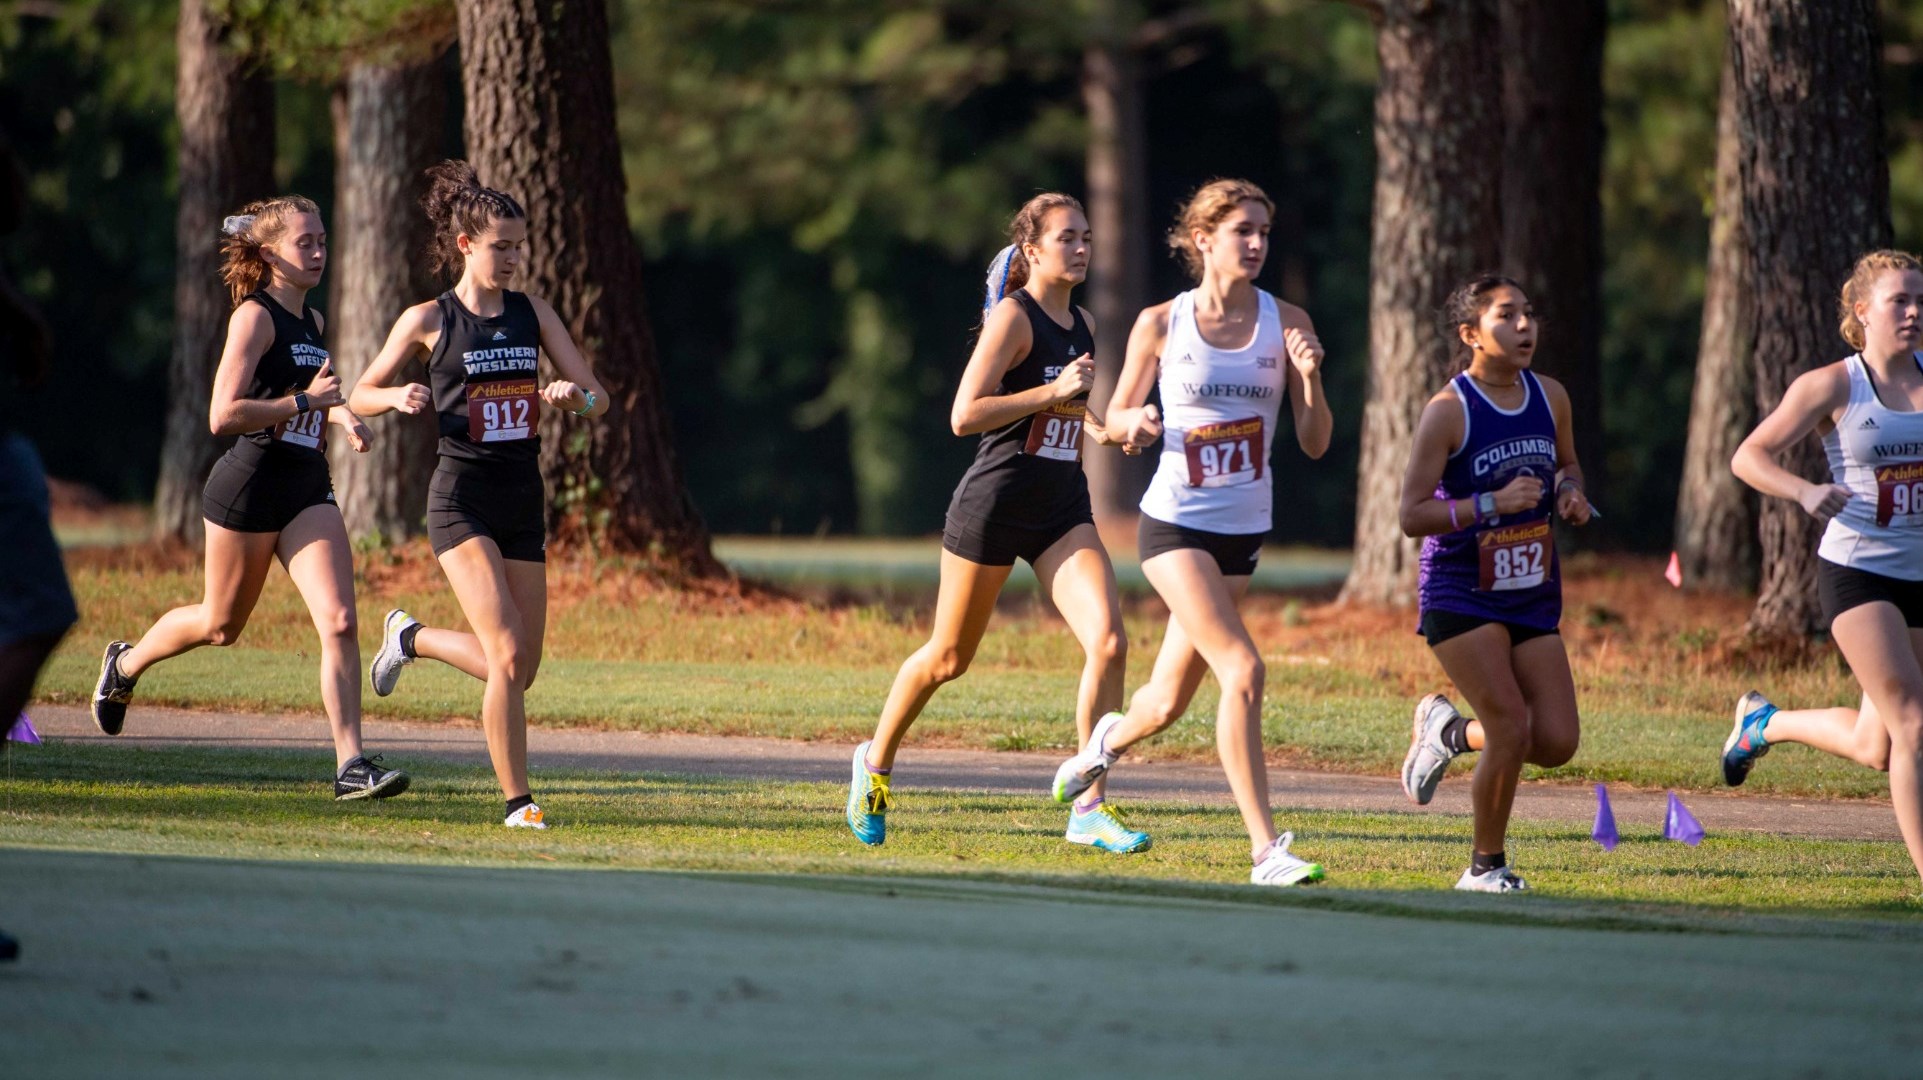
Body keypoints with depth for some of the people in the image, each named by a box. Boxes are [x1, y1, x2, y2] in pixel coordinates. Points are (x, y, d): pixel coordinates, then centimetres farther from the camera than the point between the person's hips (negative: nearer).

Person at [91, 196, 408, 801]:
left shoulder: (310, 321, 13)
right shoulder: (255, 317, -12)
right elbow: (223, 416, -22)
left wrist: (338, 416, 10)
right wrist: (306, 400, -20)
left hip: (308, 491, 6)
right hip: (249, 486, -6)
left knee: (339, 621, -12)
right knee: (222, 625, 12)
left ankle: (350, 765, -14)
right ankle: (125, 665, 41)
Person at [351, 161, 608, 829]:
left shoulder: (532, 313, 9)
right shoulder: (428, 320, -2)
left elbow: (598, 400, 8)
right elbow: (359, 396, 7)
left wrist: (574, 396, -15)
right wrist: (398, 397, -15)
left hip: (524, 503, 5)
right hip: (462, 500, -5)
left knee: (519, 670, 7)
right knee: (508, 656, -18)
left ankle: (411, 637, 33)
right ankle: (517, 802, -6)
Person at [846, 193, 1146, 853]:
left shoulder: (1080, 326, 13)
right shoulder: (1013, 318, -11)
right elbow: (964, 416, -19)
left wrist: (1102, 429, 7)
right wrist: (1054, 391, -21)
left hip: (1063, 511, 6)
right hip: (994, 503, -6)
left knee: (1108, 641, -15)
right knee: (949, 658, 8)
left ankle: (1090, 809, -11)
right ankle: (876, 762, 35)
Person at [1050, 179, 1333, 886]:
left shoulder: (1286, 323, 0)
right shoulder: (1161, 324, -4)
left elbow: (1315, 443, -1)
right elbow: (1116, 418, 7)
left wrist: (1310, 379, -19)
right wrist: (1135, 423, -16)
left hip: (1244, 530, 4)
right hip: (1175, 523, -4)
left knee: (1170, 699, 14)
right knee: (1243, 670, -21)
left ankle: (1110, 740, 50)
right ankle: (1265, 848, -19)